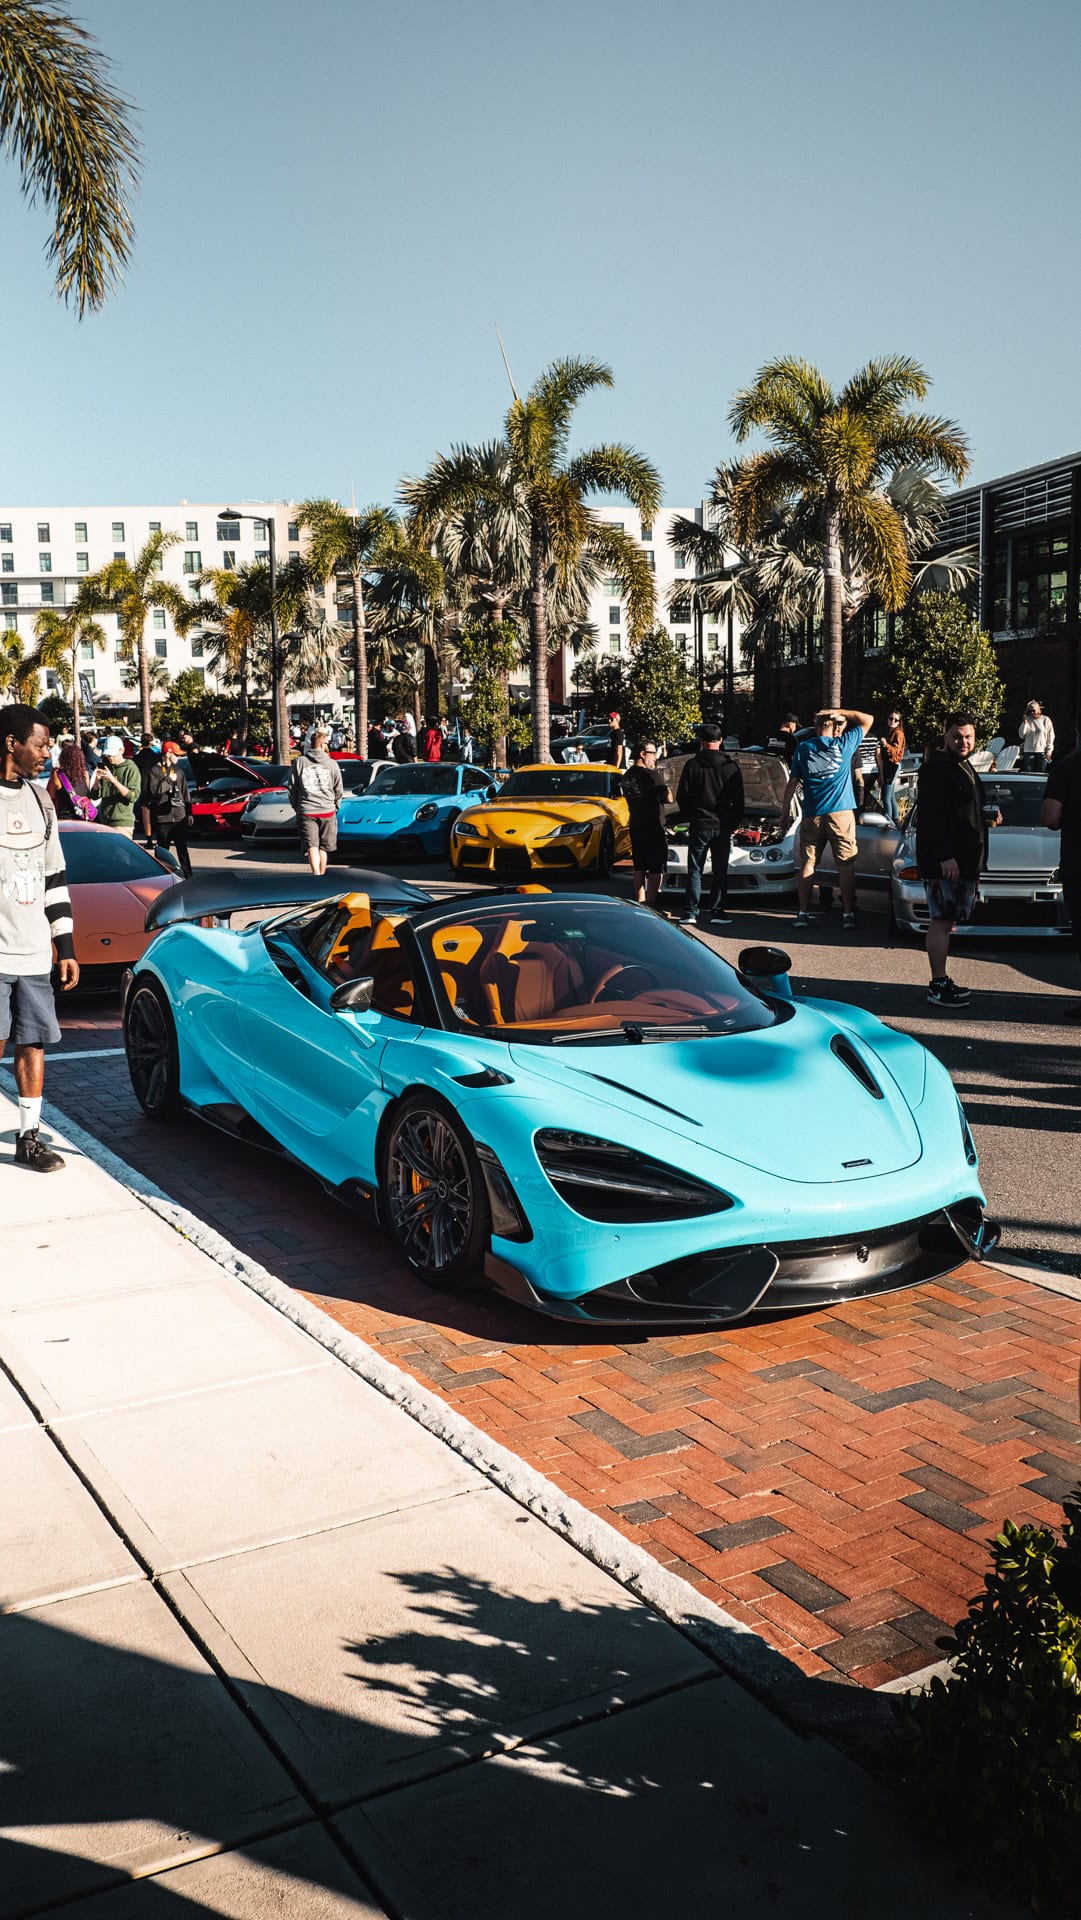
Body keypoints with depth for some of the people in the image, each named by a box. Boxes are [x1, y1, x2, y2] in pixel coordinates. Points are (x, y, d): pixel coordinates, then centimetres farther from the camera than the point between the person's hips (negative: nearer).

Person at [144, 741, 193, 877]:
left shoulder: (179, 771, 13)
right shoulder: (155, 771, -2)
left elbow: (185, 793, 16)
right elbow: (154, 791, -14)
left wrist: (189, 812, 11)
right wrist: (169, 780, -11)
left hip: (179, 816, 4)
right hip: (162, 817, -3)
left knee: (182, 848, 3)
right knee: (163, 850, 5)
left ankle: (188, 876, 4)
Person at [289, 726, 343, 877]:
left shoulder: (299, 762, -1)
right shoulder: (331, 763, -1)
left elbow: (292, 787, 3)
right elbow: (339, 789, 6)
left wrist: (296, 807, 17)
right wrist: (335, 805, 23)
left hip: (306, 811, -1)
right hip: (327, 811, 1)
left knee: (312, 846, -5)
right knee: (323, 847, 13)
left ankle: (317, 876, -22)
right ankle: (321, 875, 21)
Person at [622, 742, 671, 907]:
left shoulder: (627, 776, 9)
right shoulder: (652, 775, -15)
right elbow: (668, 798, -13)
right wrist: (665, 786, 4)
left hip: (635, 827, 8)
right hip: (653, 828, -8)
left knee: (639, 868, 14)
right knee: (656, 869, -3)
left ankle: (640, 902, 17)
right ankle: (650, 904, -6)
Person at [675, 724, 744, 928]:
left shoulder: (692, 765, -5)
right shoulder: (731, 766, -1)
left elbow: (682, 797, -1)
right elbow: (738, 799, 4)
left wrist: (688, 817, 14)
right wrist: (735, 823, 15)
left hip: (698, 826, -1)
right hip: (723, 827, 1)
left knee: (695, 871, 5)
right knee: (720, 872, 7)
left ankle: (691, 912, 1)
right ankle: (718, 912, 6)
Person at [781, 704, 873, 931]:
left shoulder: (803, 748, 4)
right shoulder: (844, 744, 0)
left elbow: (792, 783, 5)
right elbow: (867, 719, 14)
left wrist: (785, 812, 11)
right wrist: (839, 711, 9)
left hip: (812, 816, 2)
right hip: (841, 813, -2)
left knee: (808, 863, 7)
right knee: (846, 865, 2)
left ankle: (803, 913, 5)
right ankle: (849, 914, 1)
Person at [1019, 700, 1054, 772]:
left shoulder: (1045, 720, 2)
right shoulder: (1028, 720, 6)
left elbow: (1051, 736, 2)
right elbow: (1021, 735, 1)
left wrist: (1049, 750, -4)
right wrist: (1025, 722, -7)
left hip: (1042, 752, -1)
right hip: (1028, 751, 1)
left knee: (1041, 774, 1)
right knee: (1027, 774, -2)